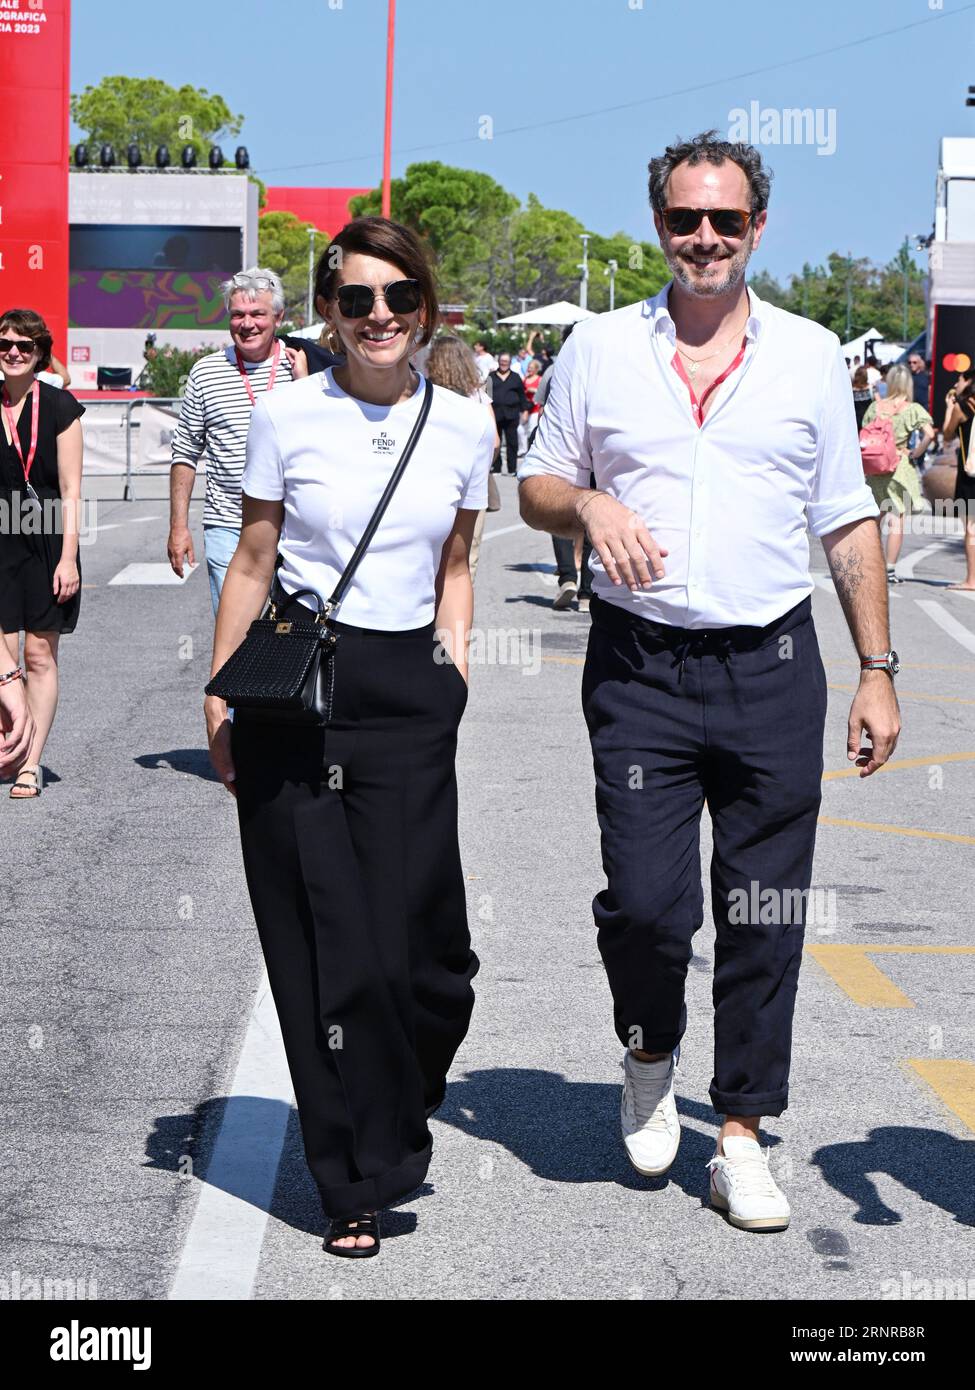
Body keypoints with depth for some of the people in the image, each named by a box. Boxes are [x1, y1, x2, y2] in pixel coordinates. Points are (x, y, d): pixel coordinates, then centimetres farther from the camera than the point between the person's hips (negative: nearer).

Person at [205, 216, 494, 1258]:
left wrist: (453, 655, 6)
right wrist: (219, 700, 3)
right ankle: (357, 1187, 13)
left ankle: (391, 1120, 26)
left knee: (419, 941, -4)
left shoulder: (465, 427, 7)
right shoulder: (287, 416, 0)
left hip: (410, 696, 2)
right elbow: (252, 564, 5)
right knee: (329, 948, 0)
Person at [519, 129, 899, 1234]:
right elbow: (536, 488, 13)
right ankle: (649, 1058, 24)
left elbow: (849, 522, 10)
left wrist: (876, 670, 5)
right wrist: (589, 503, -10)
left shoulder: (810, 355, 8)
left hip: (772, 667, 1)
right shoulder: (600, 348, 7)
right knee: (645, 902, -8)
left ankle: (740, 1136, 16)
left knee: (765, 914, 3)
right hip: (640, 667, -1)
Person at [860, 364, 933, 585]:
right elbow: (929, 434, -19)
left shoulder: (875, 406, 1)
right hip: (900, 466, -3)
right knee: (897, 519, 1)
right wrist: (914, 454, -7)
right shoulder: (913, 409, -8)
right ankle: (890, 568, -3)